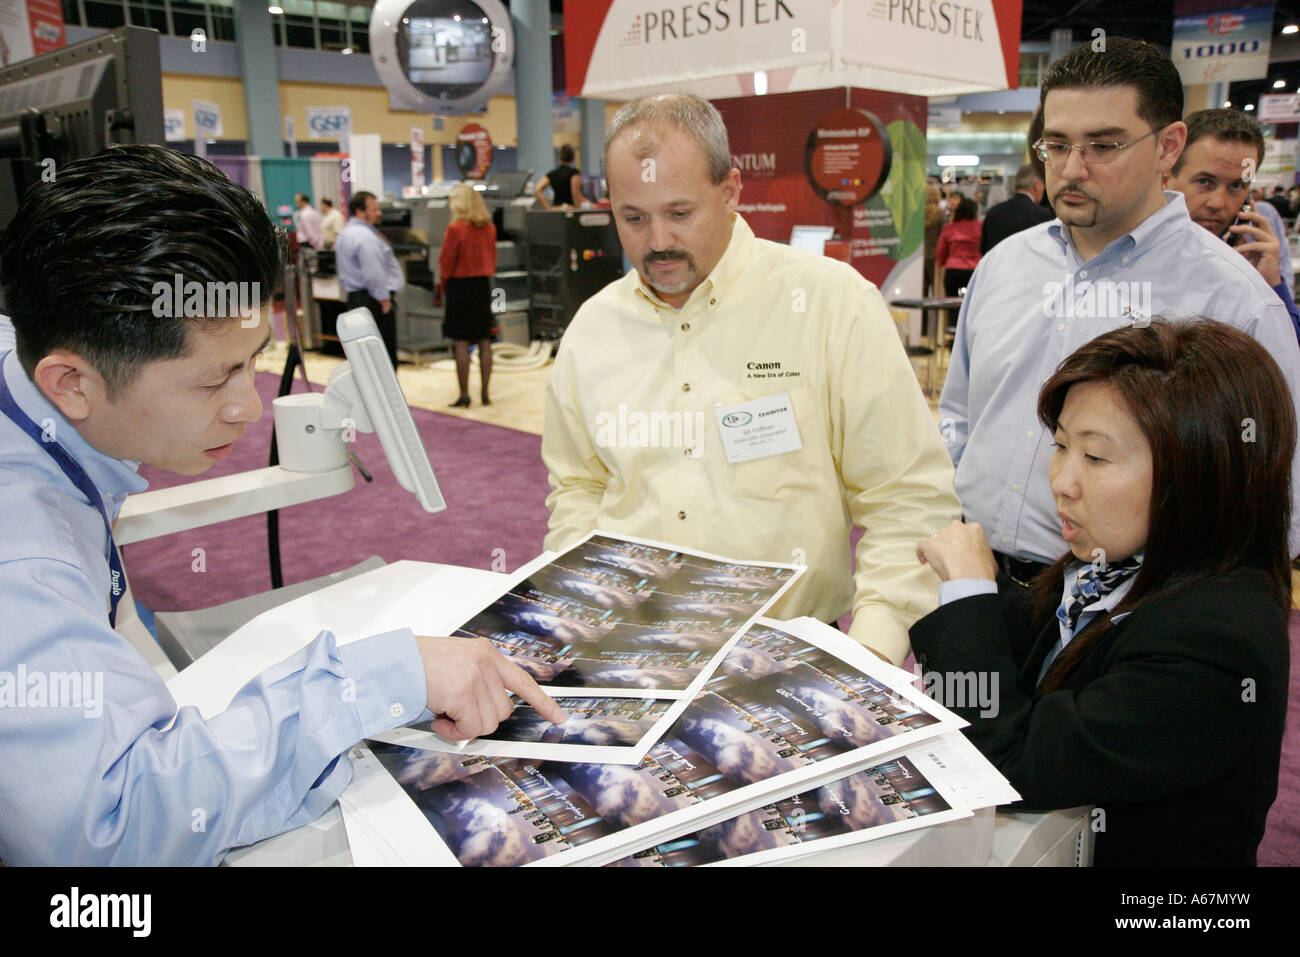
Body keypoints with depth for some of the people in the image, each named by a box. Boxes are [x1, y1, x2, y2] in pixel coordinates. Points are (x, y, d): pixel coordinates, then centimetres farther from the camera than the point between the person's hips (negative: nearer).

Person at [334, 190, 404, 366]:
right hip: (373, 300, -10)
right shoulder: (365, 236, -16)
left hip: (353, 297, 10)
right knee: (386, 352, -7)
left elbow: (343, 271, 23)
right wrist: (385, 301, -16)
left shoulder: (344, 234, 17)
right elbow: (374, 274, -22)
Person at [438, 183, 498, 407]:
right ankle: (485, 393, 12)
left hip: (460, 286, -5)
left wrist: (443, 286, 5)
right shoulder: (489, 228, 4)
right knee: (484, 342, 8)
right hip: (483, 285, 5)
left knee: (461, 343, -1)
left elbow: (446, 262, -8)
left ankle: (464, 395, 0)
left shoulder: (455, 229, -12)